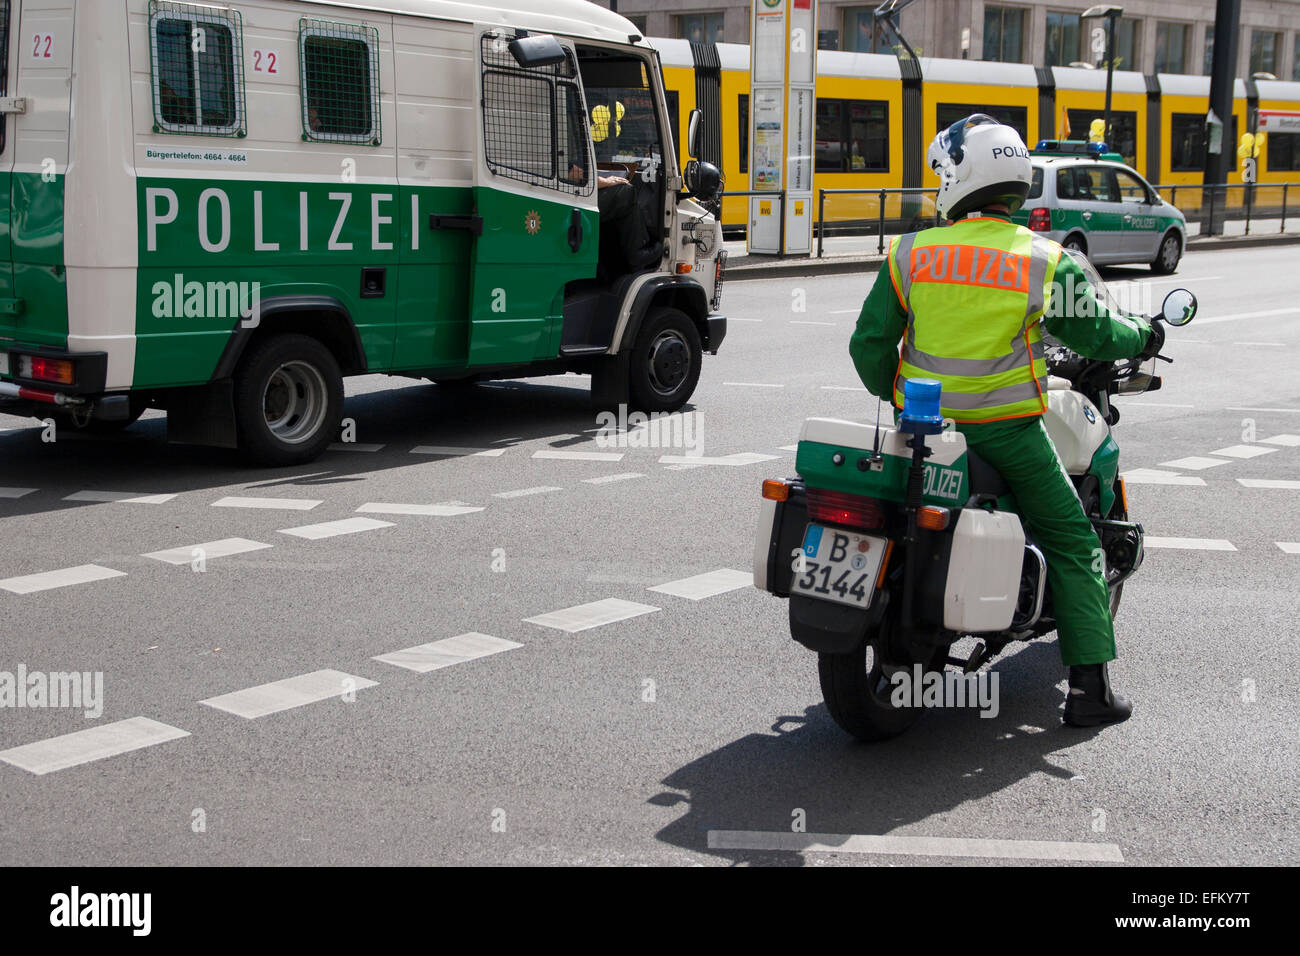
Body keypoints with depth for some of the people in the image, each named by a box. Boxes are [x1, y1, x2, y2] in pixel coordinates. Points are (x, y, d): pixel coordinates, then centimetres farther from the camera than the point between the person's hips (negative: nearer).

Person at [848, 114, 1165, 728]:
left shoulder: (911, 253, -1)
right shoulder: (1045, 261, -4)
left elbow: (869, 344, 2)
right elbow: (1094, 333, 6)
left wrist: (890, 394, 21)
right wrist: (1142, 336, 28)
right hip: (1006, 431, -2)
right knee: (1072, 543, 9)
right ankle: (1089, 686, 5)